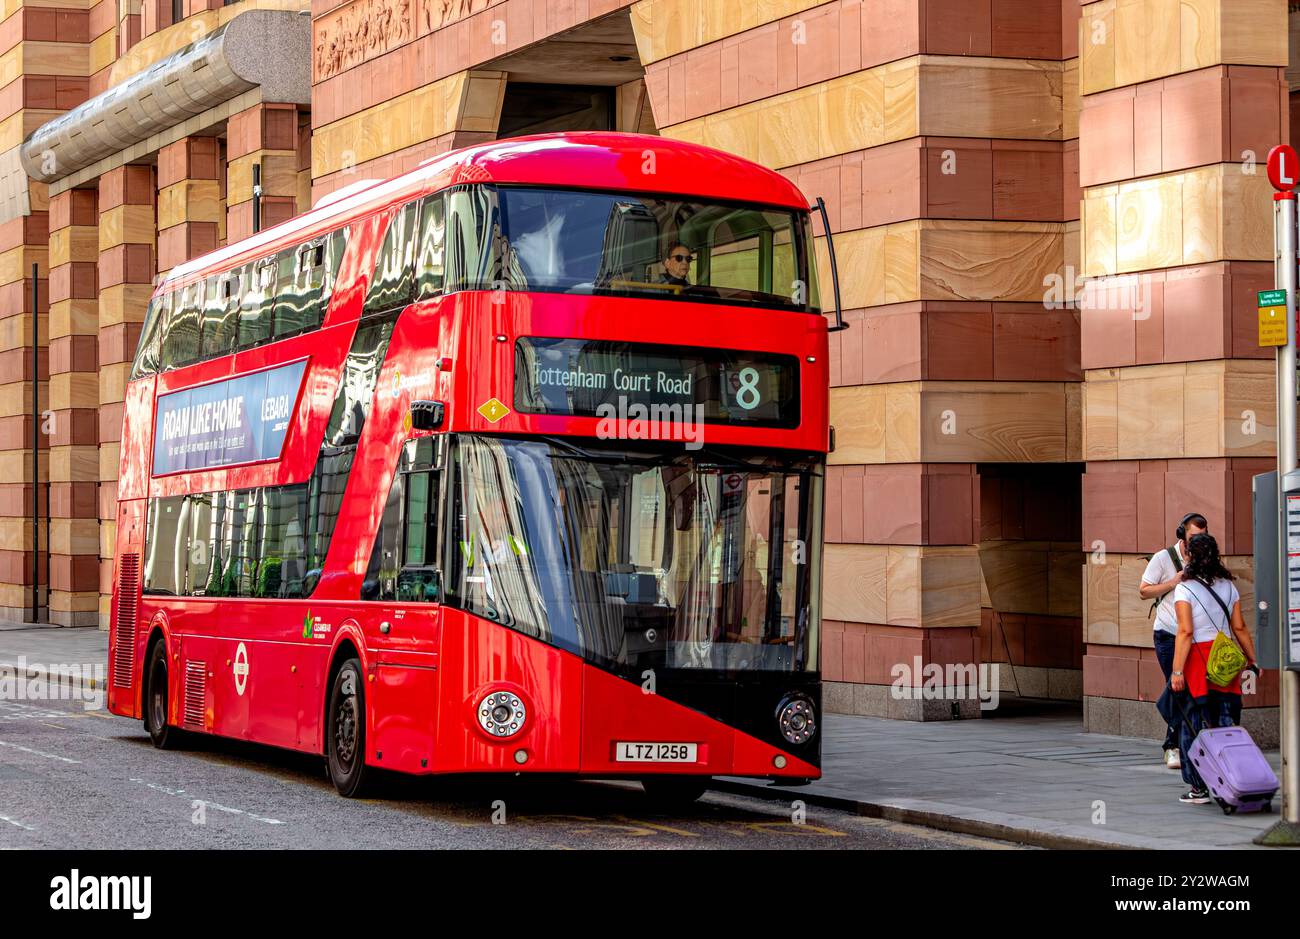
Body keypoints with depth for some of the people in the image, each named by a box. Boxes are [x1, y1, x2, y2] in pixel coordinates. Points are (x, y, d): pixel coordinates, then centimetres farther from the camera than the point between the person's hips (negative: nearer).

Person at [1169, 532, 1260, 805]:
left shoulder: (1185, 589, -6)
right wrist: (1252, 661, 16)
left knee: (1193, 726, 2)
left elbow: (1186, 632, -13)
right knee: (1226, 723, 8)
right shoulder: (1228, 586, 9)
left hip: (1197, 660, -4)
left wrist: (1177, 671, -15)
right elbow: (1240, 627, 8)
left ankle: (1199, 787, 2)